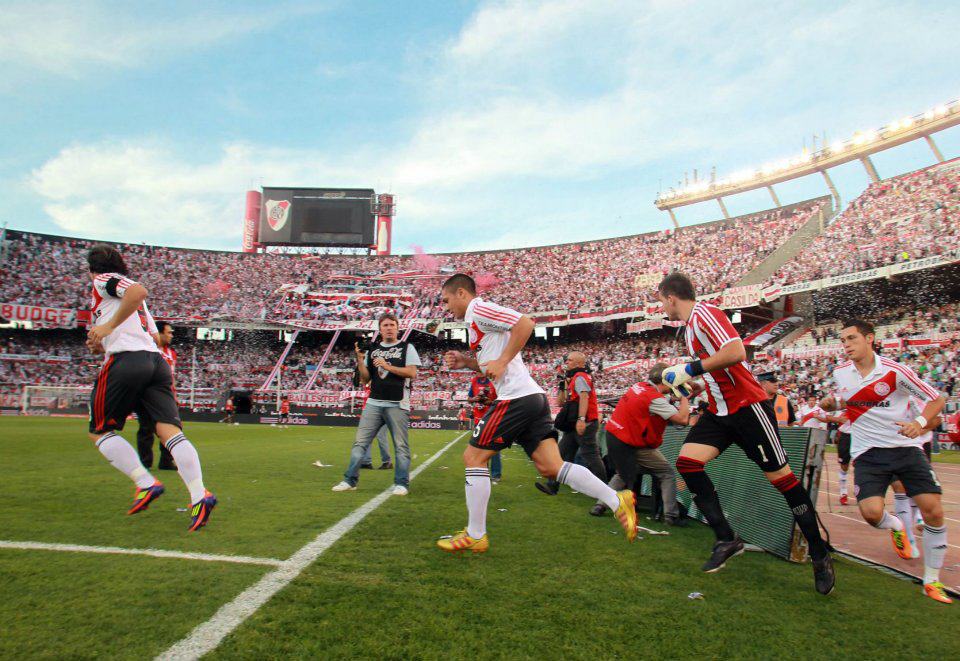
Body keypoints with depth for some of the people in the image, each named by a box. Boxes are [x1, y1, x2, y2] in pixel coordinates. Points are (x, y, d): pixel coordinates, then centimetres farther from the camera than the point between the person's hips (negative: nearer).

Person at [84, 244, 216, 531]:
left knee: (99, 431, 10)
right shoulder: (121, 287, 33)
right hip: (156, 360, 7)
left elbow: (139, 291, -15)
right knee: (170, 431, -9)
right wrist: (102, 342, 31)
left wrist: (108, 326, -12)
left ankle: (146, 484, -5)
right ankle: (199, 496, -25)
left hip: (126, 361, -7)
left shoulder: (103, 280, 8)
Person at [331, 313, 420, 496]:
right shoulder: (372, 349, 14)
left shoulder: (407, 347, 4)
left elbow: (412, 373, -8)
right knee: (360, 442, 2)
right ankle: (350, 480, 10)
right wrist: (360, 360, -3)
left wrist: (387, 366, -12)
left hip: (397, 405, -3)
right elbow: (365, 379, 13)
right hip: (374, 403, 4)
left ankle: (402, 483, 8)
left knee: (401, 446, 0)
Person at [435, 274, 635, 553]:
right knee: (550, 466, 3)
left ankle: (475, 536, 8)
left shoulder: (479, 309, -4)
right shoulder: (477, 320, 26)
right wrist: (465, 361, 17)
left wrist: (502, 361, -17)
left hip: (516, 397, -10)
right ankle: (617, 500, -1)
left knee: (473, 457, 0)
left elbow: (525, 323, -17)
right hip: (533, 397, 10)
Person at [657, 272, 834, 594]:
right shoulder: (691, 323, 14)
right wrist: (688, 382, 20)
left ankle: (820, 556, 16)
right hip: (720, 411, 9)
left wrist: (691, 369, -22)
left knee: (780, 476, 0)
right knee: (687, 461, -8)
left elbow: (736, 352, -30)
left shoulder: (704, 312, -16)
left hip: (748, 406, -9)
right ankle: (727, 539, 1)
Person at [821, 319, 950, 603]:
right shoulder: (840, 372, 3)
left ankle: (931, 580, 11)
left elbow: (937, 398, -1)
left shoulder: (894, 371, -9)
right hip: (868, 452, 2)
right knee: (871, 512, -16)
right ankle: (896, 527, 24)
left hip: (905, 446, -2)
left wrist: (920, 423, -18)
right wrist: (832, 403, 0)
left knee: (933, 510, -10)